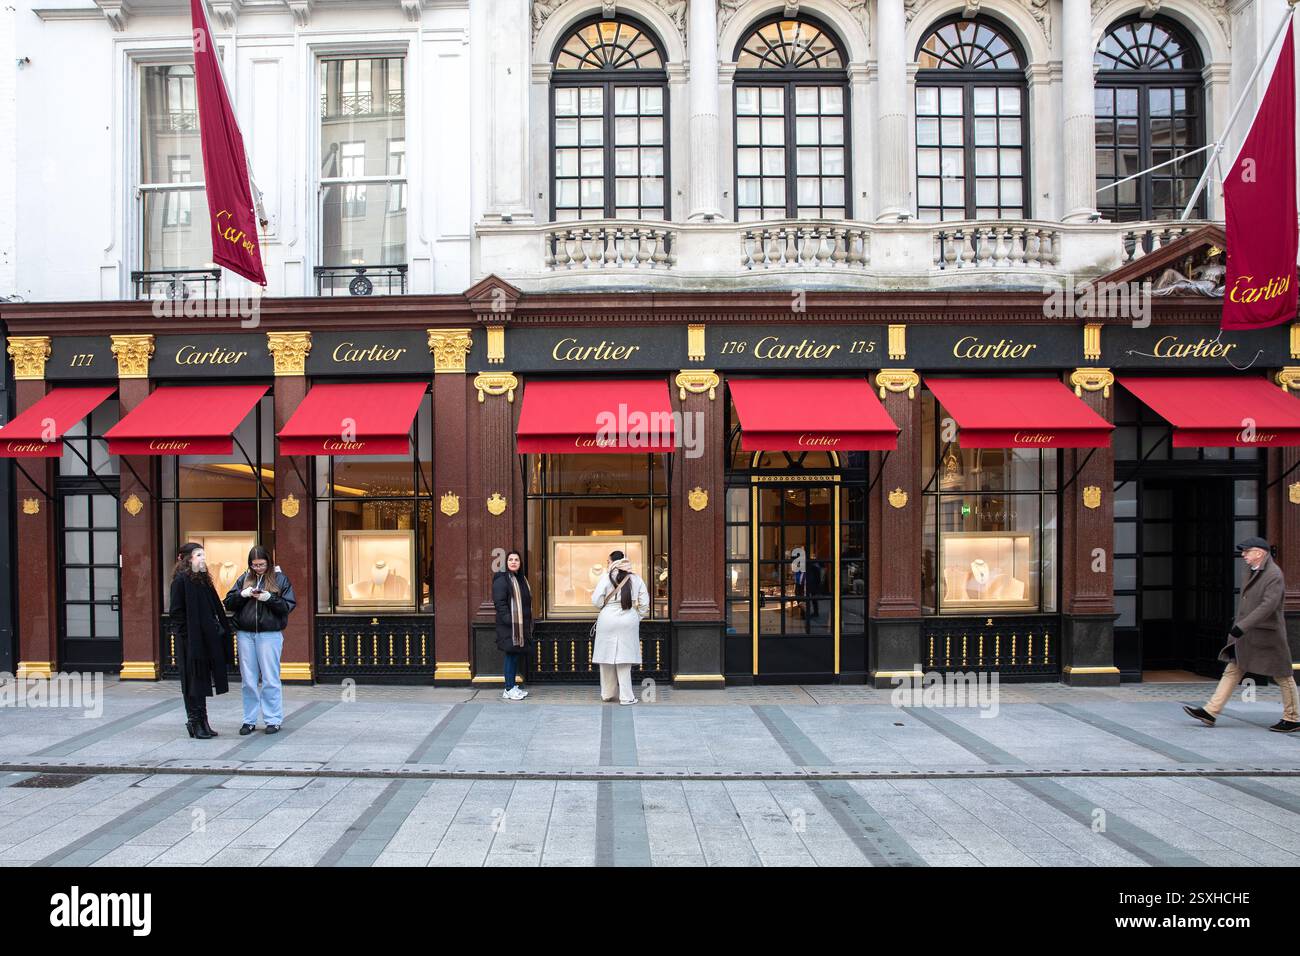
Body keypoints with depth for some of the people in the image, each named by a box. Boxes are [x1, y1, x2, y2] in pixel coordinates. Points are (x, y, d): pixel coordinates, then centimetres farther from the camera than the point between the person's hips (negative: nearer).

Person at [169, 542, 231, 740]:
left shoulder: (204, 580, 14)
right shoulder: (181, 580, -10)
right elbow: (176, 612, -13)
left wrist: (218, 630, 9)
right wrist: (187, 635, -17)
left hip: (207, 640, 8)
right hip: (190, 641, -8)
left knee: (203, 681, 13)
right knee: (193, 681, 0)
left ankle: (202, 723, 20)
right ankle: (195, 722, 9)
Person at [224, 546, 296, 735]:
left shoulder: (279, 579, 1)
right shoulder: (244, 579, 10)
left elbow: (289, 605, -3)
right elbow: (228, 603, 7)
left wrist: (268, 598, -16)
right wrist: (243, 594, -11)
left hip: (270, 634, -3)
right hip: (245, 634, 3)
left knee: (270, 680, 0)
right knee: (248, 680, 8)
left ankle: (273, 720, 9)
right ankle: (249, 720, 18)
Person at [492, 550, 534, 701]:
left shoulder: (522, 578, 15)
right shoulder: (502, 579, -10)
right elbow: (499, 602, -16)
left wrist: (529, 623, 15)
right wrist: (508, 619, -23)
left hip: (522, 625, 8)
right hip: (509, 625, -8)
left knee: (518, 655, 11)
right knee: (511, 654, -5)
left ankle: (512, 686, 20)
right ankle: (508, 689, 3)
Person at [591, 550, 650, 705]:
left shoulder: (606, 577, -8)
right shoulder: (636, 579, 2)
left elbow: (597, 600, -8)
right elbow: (644, 603, 3)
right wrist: (637, 617, 16)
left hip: (608, 621, -2)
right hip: (628, 622, 2)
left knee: (607, 658, 10)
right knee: (624, 660, 6)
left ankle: (607, 694, 20)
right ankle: (626, 696, 4)